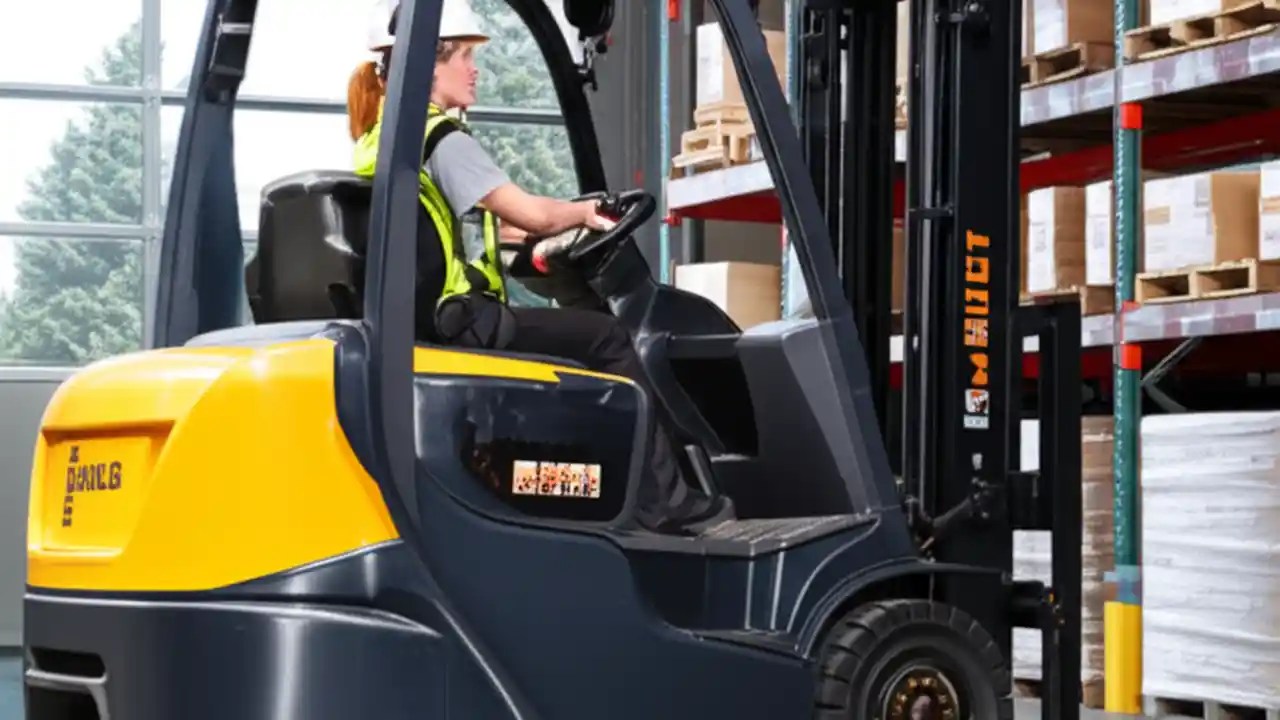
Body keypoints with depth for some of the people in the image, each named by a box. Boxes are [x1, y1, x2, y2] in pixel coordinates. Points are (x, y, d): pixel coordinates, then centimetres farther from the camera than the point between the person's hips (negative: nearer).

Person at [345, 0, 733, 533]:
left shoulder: (380, 138, 15)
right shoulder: (441, 139, -14)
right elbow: (531, 215, -17)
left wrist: (565, 220, 19)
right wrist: (584, 212, 5)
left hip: (416, 319, 10)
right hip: (456, 323, -10)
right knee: (607, 339, 2)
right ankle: (664, 501, 4)